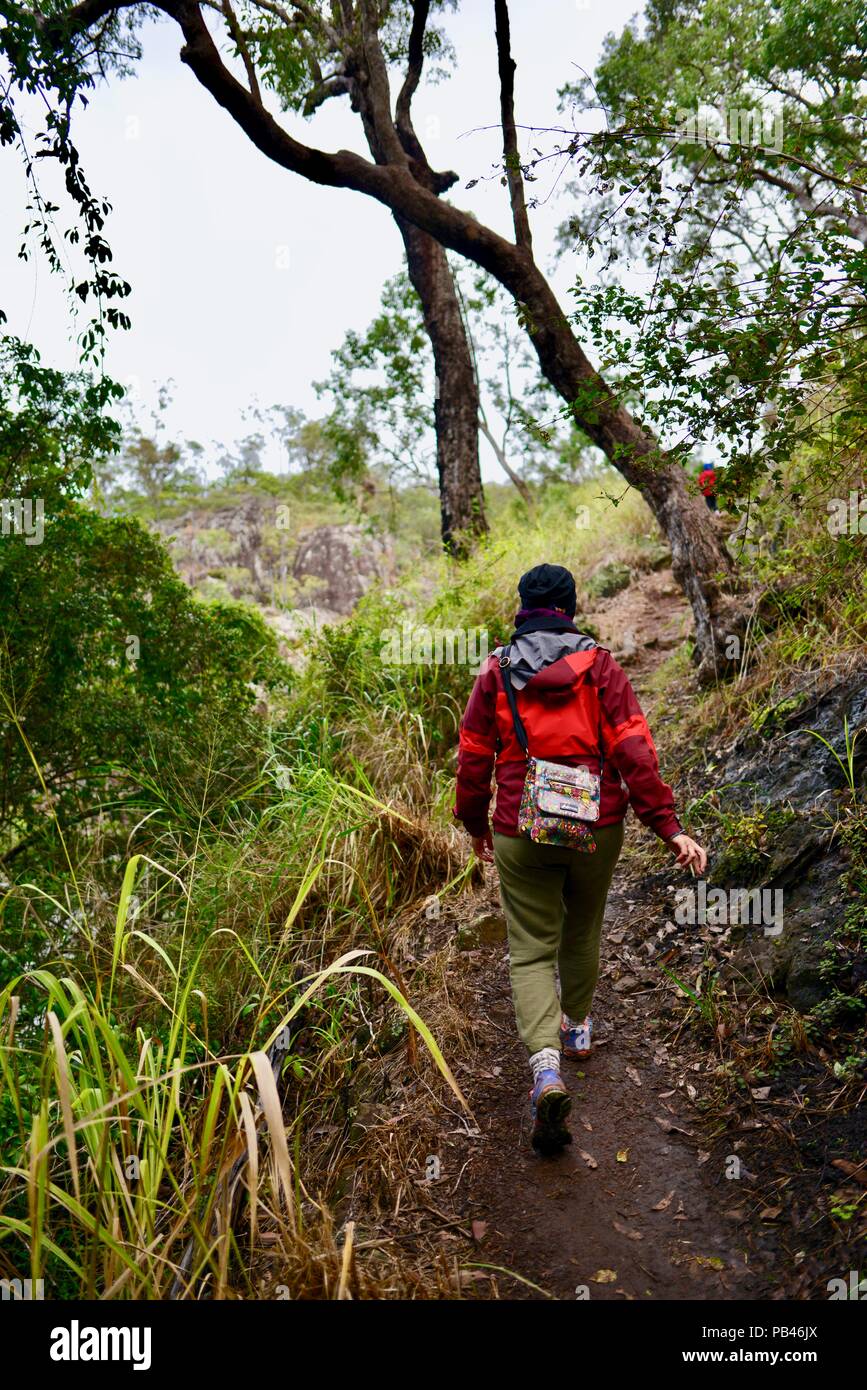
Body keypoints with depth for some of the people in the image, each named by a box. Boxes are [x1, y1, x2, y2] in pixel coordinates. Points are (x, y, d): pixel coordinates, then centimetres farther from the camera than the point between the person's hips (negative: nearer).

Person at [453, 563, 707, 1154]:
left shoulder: (496, 674, -2)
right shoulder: (600, 668, -5)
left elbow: (473, 760, 2)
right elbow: (635, 752, -12)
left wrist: (476, 826, 17)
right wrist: (670, 827, -10)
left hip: (521, 835, -1)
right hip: (596, 830, 1)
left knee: (531, 951, 5)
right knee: (582, 933, 23)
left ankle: (546, 1065, -14)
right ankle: (577, 1027, 44)